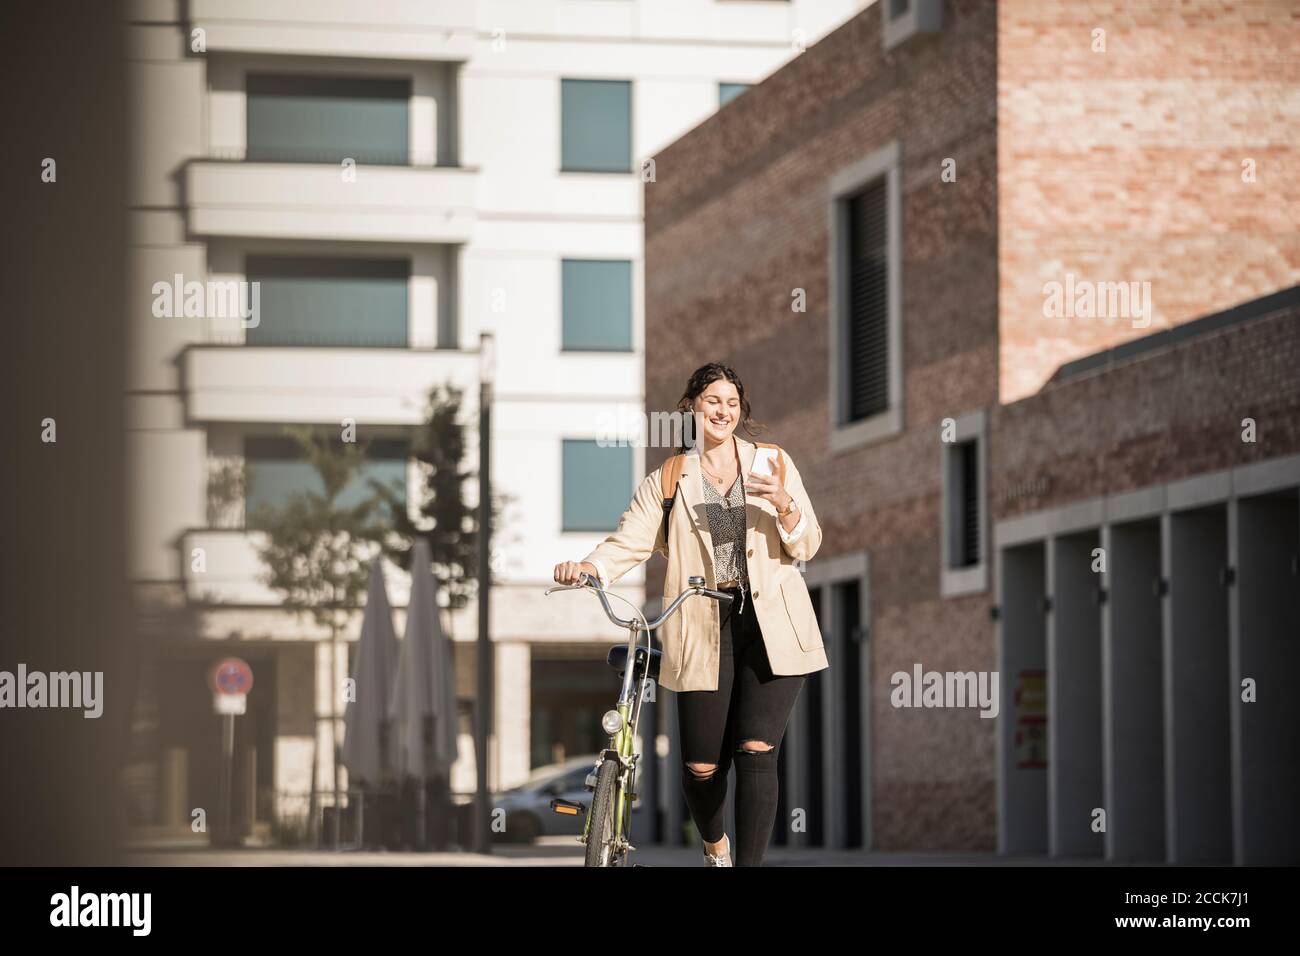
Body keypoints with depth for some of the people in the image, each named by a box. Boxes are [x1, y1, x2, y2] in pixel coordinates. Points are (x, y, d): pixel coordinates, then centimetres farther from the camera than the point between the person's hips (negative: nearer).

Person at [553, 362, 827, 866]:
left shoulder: (774, 464, 11)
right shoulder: (668, 480, 11)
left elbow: (807, 545, 7)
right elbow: (630, 539, -2)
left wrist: (785, 507, -14)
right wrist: (587, 566, -22)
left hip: (770, 629, 0)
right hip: (704, 632, 0)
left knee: (756, 752, -15)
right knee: (701, 767, -1)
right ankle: (715, 847, 31)